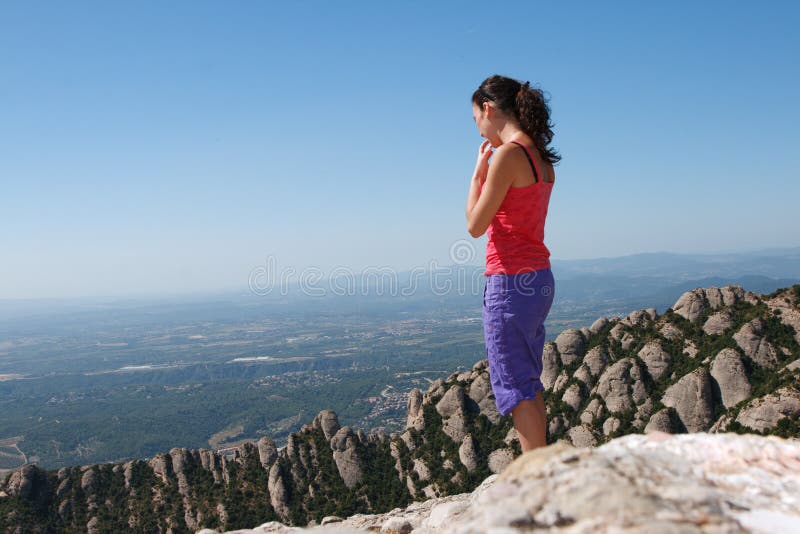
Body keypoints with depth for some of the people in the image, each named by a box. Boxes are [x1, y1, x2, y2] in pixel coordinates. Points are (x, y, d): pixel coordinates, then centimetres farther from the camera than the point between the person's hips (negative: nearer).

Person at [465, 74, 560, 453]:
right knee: (528, 384, 17)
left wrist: (478, 170, -4)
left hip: (511, 282, -9)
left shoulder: (508, 154, -16)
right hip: (539, 279, 9)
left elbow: (476, 225, -13)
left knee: (515, 385, -1)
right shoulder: (541, 157, 12)